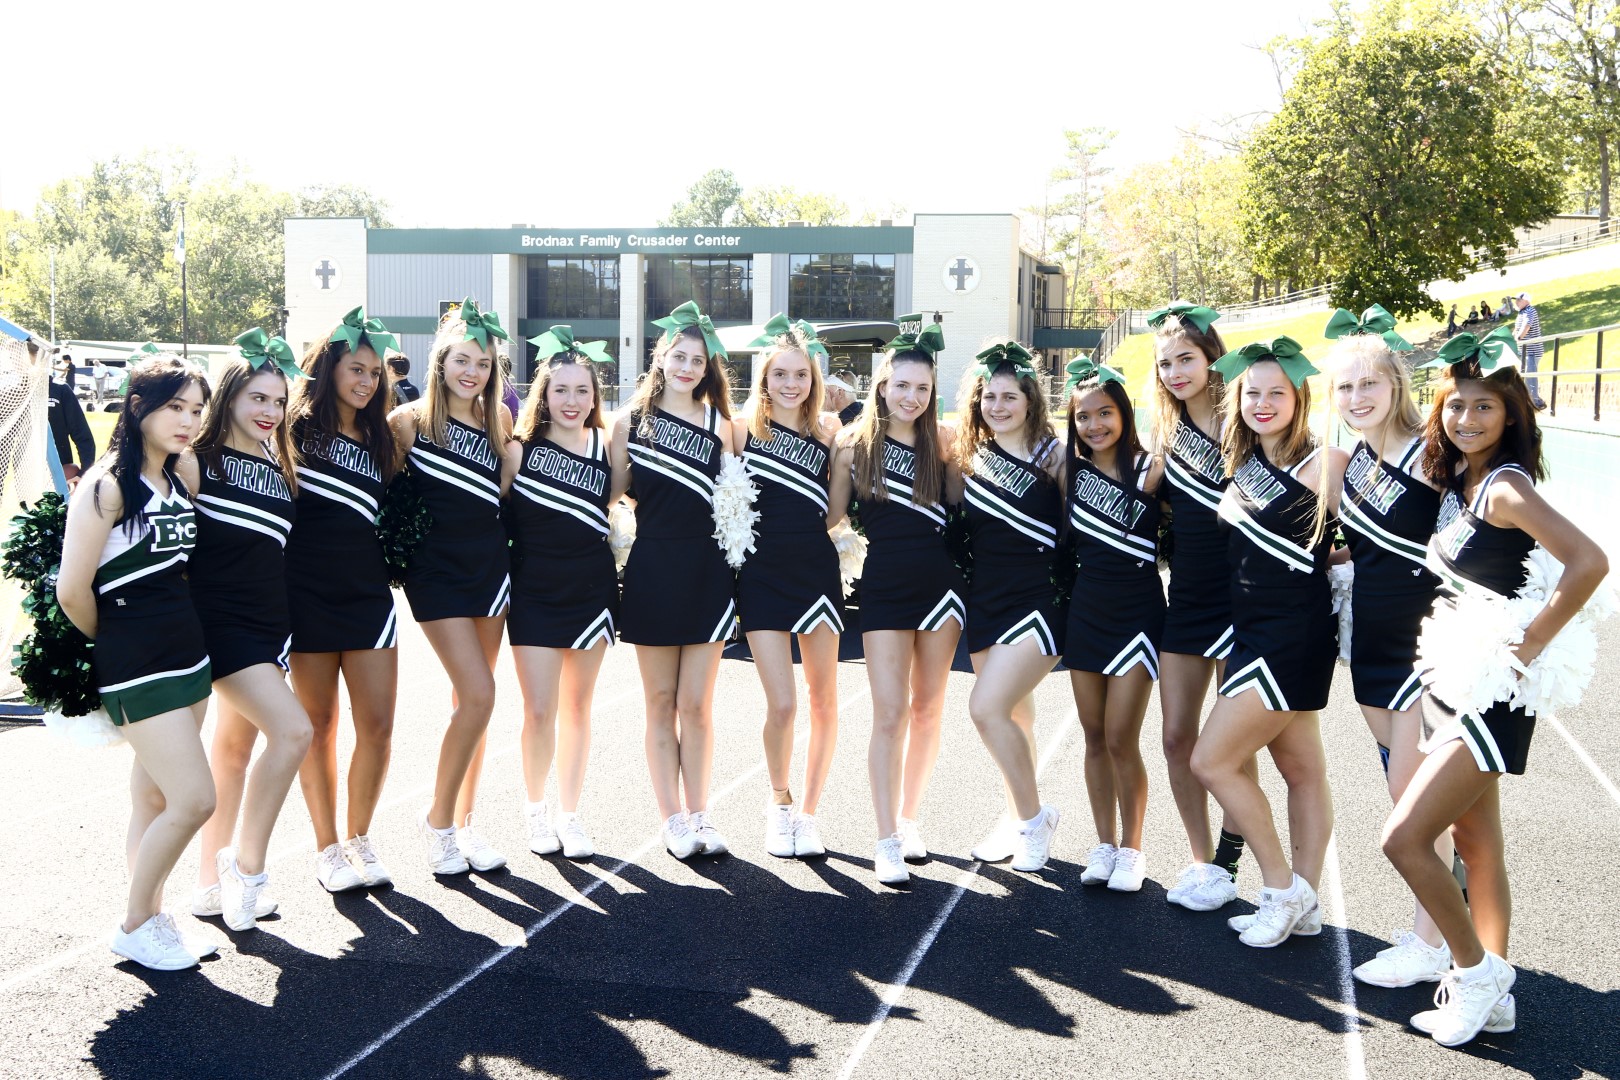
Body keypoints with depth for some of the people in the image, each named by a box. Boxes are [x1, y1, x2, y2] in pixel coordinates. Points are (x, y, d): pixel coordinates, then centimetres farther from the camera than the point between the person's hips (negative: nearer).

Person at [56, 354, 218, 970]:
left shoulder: (184, 473, 7)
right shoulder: (107, 487, -15)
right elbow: (73, 593, -15)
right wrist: (116, 645, 0)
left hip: (189, 653, 7)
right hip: (137, 666, -7)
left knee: (155, 798, 13)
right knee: (193, 800, -8)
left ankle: (151, 919, 24)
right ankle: (135, 928, 10)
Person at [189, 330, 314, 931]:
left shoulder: (279, 469, 14)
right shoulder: (200, 461, -6)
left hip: (268, 622, 7)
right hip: (218, 617, -7)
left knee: (235, 746, 12)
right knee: (292, 729, -19)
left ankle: (212, 884, 22)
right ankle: (246, 866, -5)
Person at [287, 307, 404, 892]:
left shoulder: (380, 439, 14)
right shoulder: (299, 428, 1)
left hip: (368, 595, 4)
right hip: (309, 595, -4)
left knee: (377, 725, -1)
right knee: (319, 723, 5)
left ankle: (359, 836, 19)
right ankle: (327, 846, 18)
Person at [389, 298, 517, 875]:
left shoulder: (498, 419, 7)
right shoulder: (410, 420, -6)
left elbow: (504, 490, 11)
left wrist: (509, 437, 2)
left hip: (490, 564, 5)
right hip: (437, 572, -5)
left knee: (469, 699, 9)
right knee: (478, 696, -13)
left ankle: (463, 822, 19)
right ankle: (438, 818, 5)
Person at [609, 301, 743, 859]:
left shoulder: (721, 425, 5)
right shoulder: (631, 421, 4)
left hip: (707, 573, 0)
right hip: (652, 572, 0)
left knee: (696, 705, 2)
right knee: (661, 703, 7)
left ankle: (699, 814, 15)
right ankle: (672, 818, 16)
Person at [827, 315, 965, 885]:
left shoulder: (941, 440, 3)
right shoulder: (857, 442, 0)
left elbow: (961, 505, 4)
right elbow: (831, 515, 2)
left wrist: (952, 454, -2)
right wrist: (844, 454, -5)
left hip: (940, 581, 2)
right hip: (885, 586, -2)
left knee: (928, 709, 9)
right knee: (890, 714, -7)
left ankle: (909, 820, 24)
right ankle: (887, 842, -2)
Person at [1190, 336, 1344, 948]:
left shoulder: (1322, 464, -13)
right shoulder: (1244, 465, 9)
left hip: (1294, 636, -8)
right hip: (1254, 632, 8)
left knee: (1213, 761, -6)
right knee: (1302, 770, 13)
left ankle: (1284, 891, 6)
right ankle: (1304, 906, 20)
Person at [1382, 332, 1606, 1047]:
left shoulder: (1503, 485, -17)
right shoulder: (1458, 482, 9)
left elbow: (1589, 562, -29)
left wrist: (1529, 644, -22)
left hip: (1491, 690, -9)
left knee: (1405, 838, -12)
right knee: (1474, 840, 14)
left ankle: (1476, 972, 4)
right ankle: (1491, 996, 23)